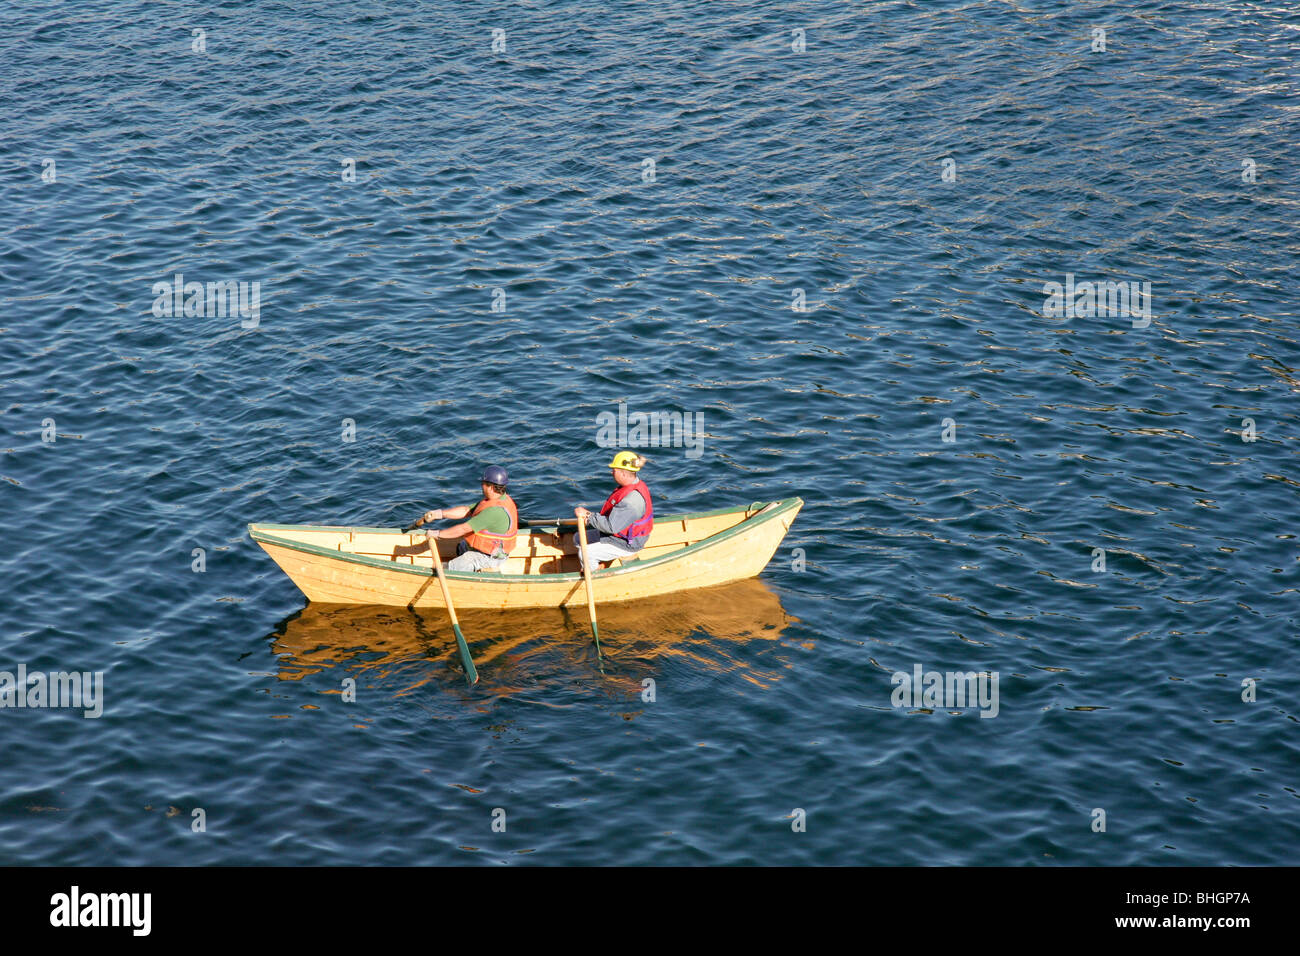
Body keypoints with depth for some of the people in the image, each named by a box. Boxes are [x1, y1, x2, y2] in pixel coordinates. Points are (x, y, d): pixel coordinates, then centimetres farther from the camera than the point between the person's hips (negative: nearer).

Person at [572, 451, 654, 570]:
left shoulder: (632, 499, -33)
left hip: (627, 545, -10)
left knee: (585, 553, -17)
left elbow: (612, 527, -33)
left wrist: (588, 516, -25)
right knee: (578, 539, 11)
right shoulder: (633, 484, 0)